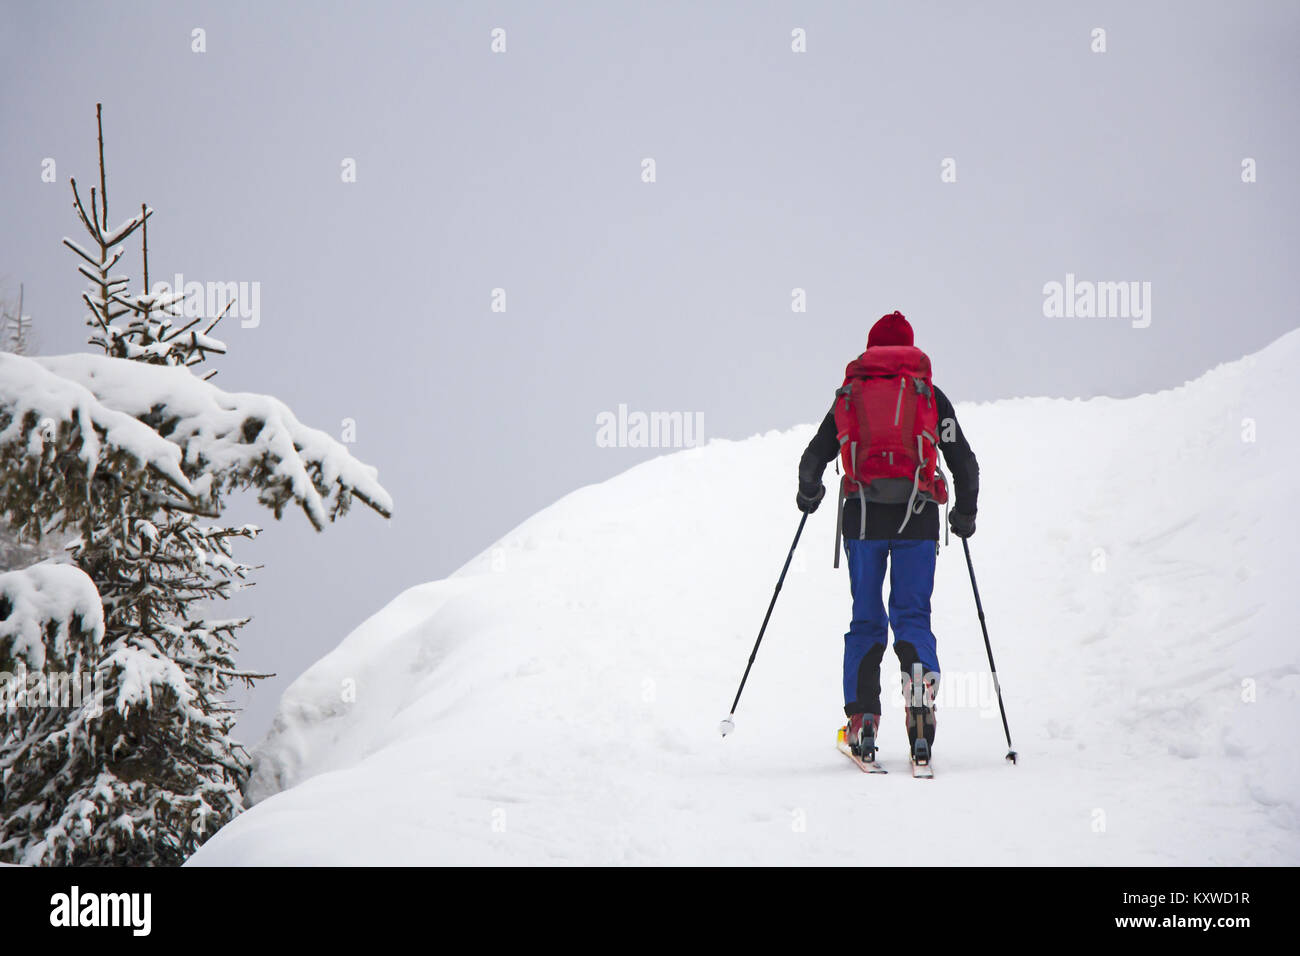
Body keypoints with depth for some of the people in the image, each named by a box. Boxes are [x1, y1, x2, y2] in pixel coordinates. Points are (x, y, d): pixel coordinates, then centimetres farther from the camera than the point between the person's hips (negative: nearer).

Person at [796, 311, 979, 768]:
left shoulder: (849, 395, 13)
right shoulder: (929, 394, 11)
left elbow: (812, 460, 11)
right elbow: (964, 462, 10)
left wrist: (808, 494, 30)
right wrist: (965, 513, 24)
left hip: (863, 517, 1)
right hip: (917, 517, -1)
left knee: (866, 622, 9)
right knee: (912, 615, 3)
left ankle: (862, 723, 0)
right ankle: (920, 678, -28)